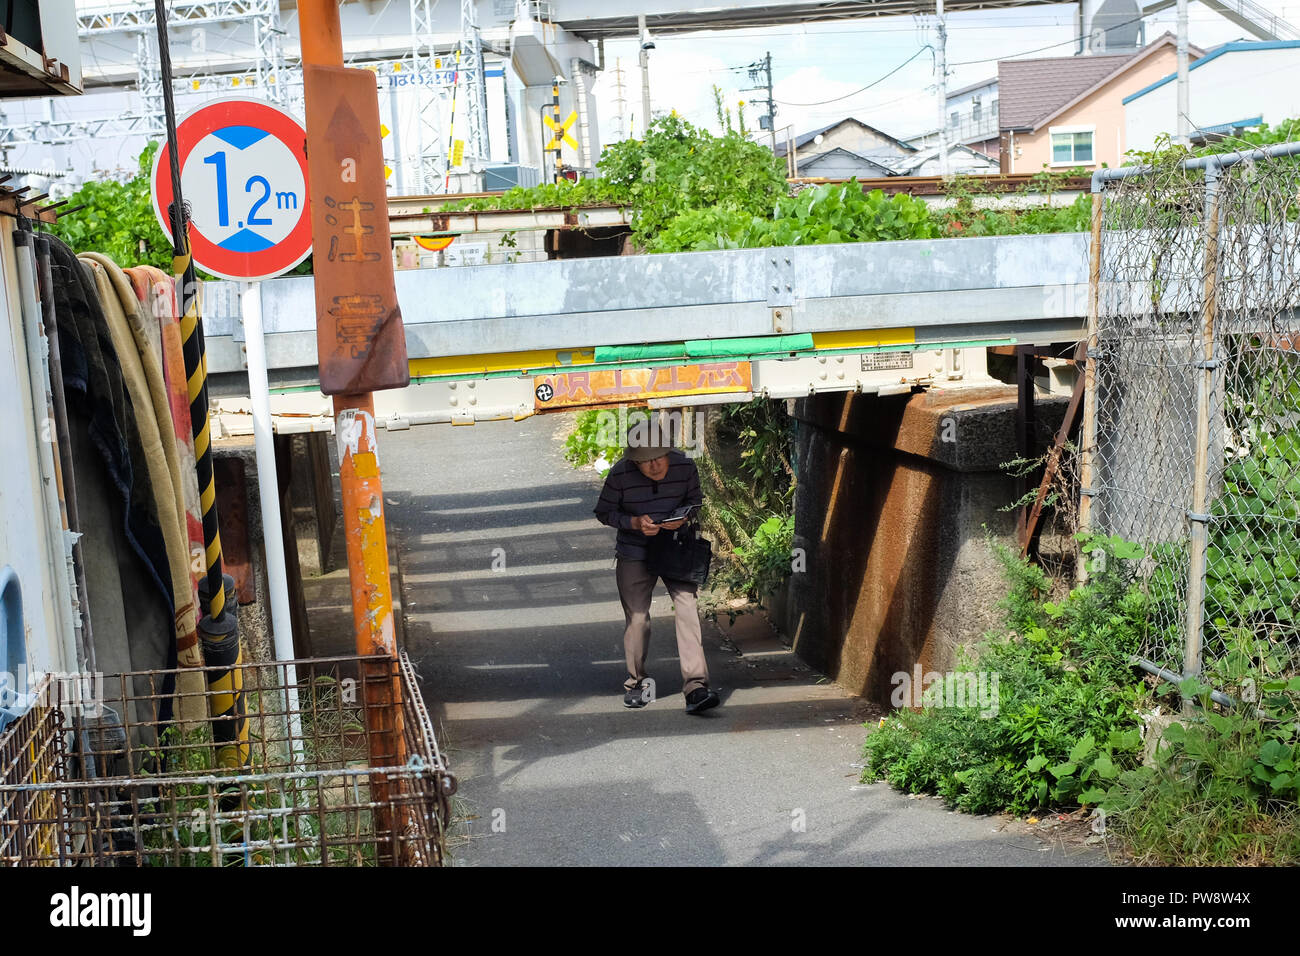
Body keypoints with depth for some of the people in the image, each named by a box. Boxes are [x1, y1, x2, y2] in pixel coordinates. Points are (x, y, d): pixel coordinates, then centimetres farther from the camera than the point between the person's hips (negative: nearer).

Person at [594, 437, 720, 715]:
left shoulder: (685, 466, -10)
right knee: (637, 619, 3)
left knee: (688, 609, -15)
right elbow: (604, 512, -3)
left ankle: (696, 686, -17)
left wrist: (683, 518, -16)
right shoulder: (620, 474, -15)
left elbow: (695, 501, 6)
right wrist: (635, 523, -20)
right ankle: (636, 682, 25)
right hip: (634, 556, 0)